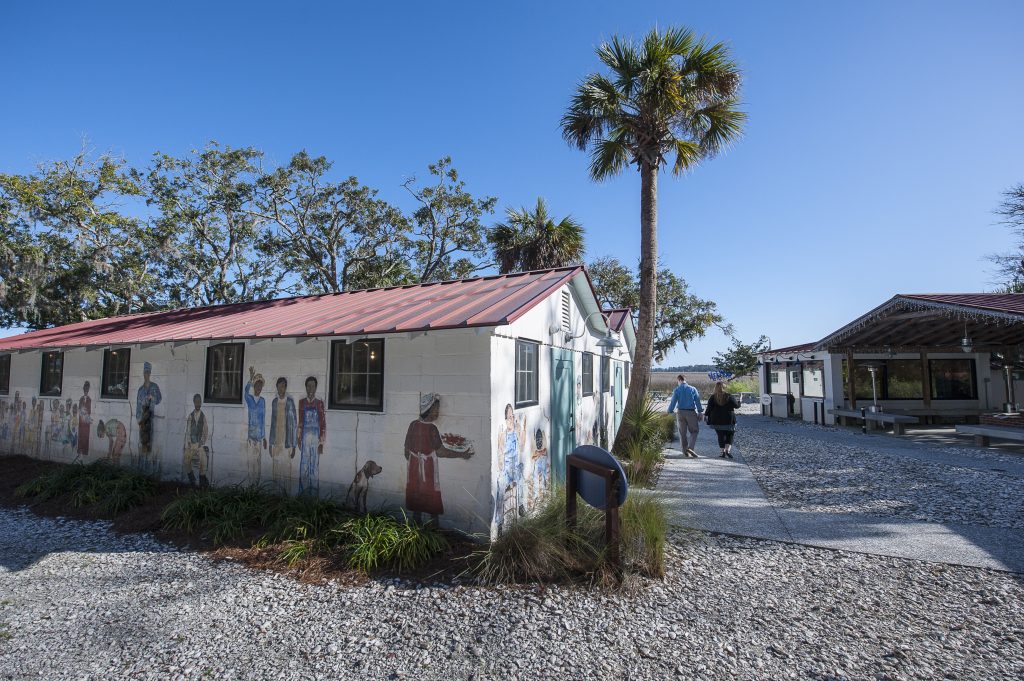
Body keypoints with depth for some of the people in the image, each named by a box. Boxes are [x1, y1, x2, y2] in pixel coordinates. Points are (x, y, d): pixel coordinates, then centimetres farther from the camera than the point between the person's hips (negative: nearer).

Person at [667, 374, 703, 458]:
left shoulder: (676, 390, -1)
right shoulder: (693, 389, 1)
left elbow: (673, 402, -4)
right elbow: (698, 401, 2)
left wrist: (669, 413, 5)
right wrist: (700, 412, 8)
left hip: (680, 412, 1)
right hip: (691, 412, 0)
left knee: (682, 433, 9)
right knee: (694, 431, 9)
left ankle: (685, 451, 16)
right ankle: (690, 447, -10)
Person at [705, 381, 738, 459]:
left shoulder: (713, 398, -2)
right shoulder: (728, 396, -4)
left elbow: (709, 408, -4)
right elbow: (736, 405, 0)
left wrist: (705, 415, 7)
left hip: (717, 421, 1)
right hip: (729, 420, -1)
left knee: (720, 436, 8)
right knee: (729, 435, 10)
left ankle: (723, 452, 7)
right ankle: (727, 450, -7)